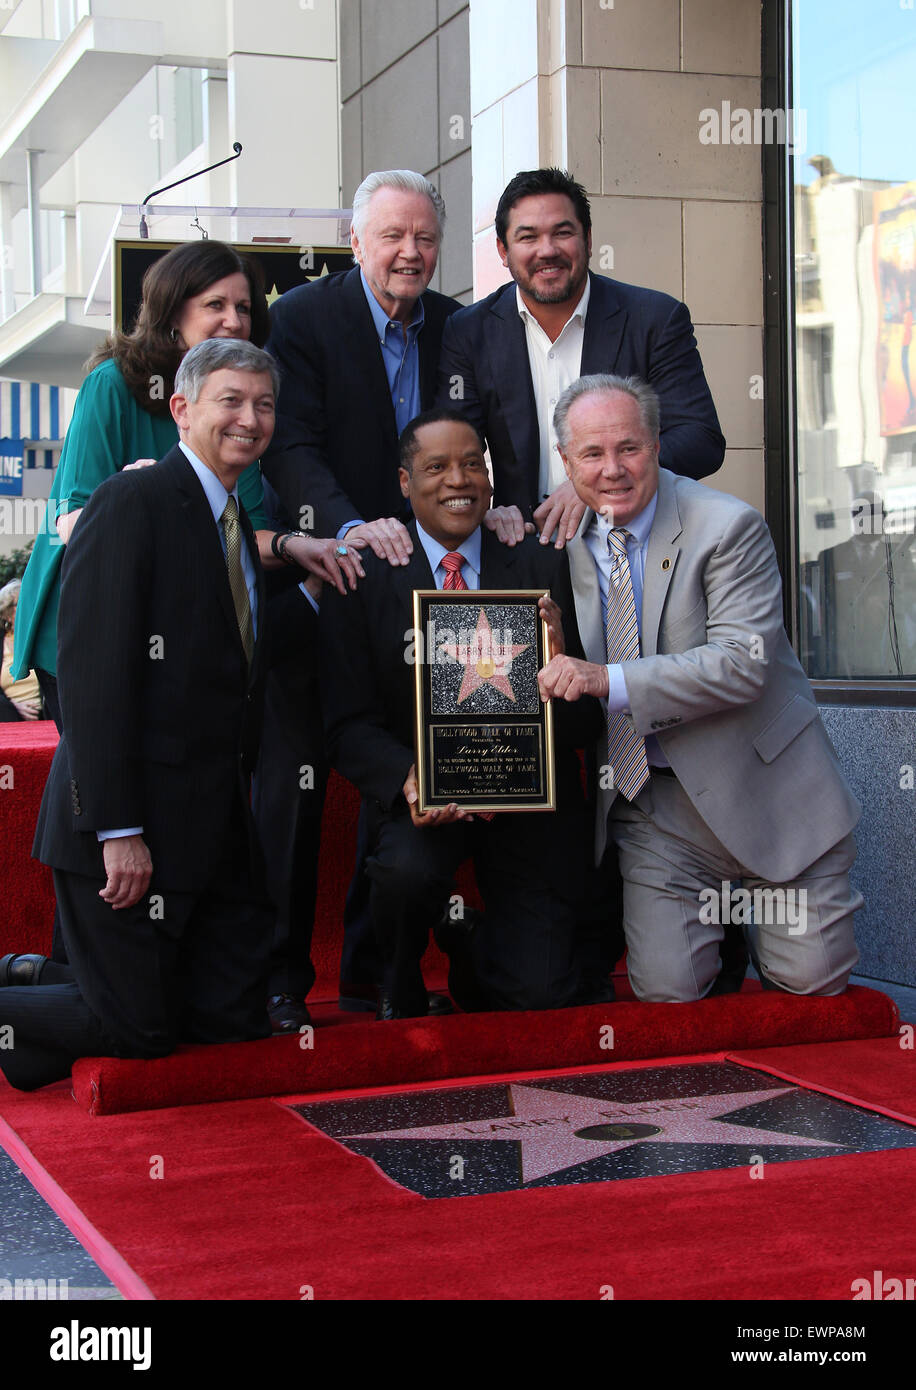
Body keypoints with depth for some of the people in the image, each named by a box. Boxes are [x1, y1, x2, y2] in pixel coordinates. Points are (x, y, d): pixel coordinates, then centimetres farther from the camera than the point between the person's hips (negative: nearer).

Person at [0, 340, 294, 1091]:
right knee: (138, 1029, -3)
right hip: (135, 832, -9)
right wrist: (119, 832, -22)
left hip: (215, 827, 9)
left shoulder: (237, 525, 16)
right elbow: (94, 676, -19)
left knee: (236, 1016, 9)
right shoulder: (132, 503, -12)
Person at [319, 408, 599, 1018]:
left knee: (541, 993, -11)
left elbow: (580, 695, 0)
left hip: (528, 792, 1)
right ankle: (400, 996, 1)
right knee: (407, 868, -35)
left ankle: (472, 947, 29)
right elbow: (350, 724, -6)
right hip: (420, 796, -1)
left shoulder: (542, 564, 1)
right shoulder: (361, 577, -3)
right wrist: (408, 777, -26)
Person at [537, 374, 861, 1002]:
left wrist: (609, 680, -31)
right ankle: (717, 918, 26)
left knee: (811, 982, 0)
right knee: (667, 989, -6)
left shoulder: (730, 526, -13)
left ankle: (754, 904, 32)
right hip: (653, 801, 3)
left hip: (764, 784, -3)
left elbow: (743, 664, -23)